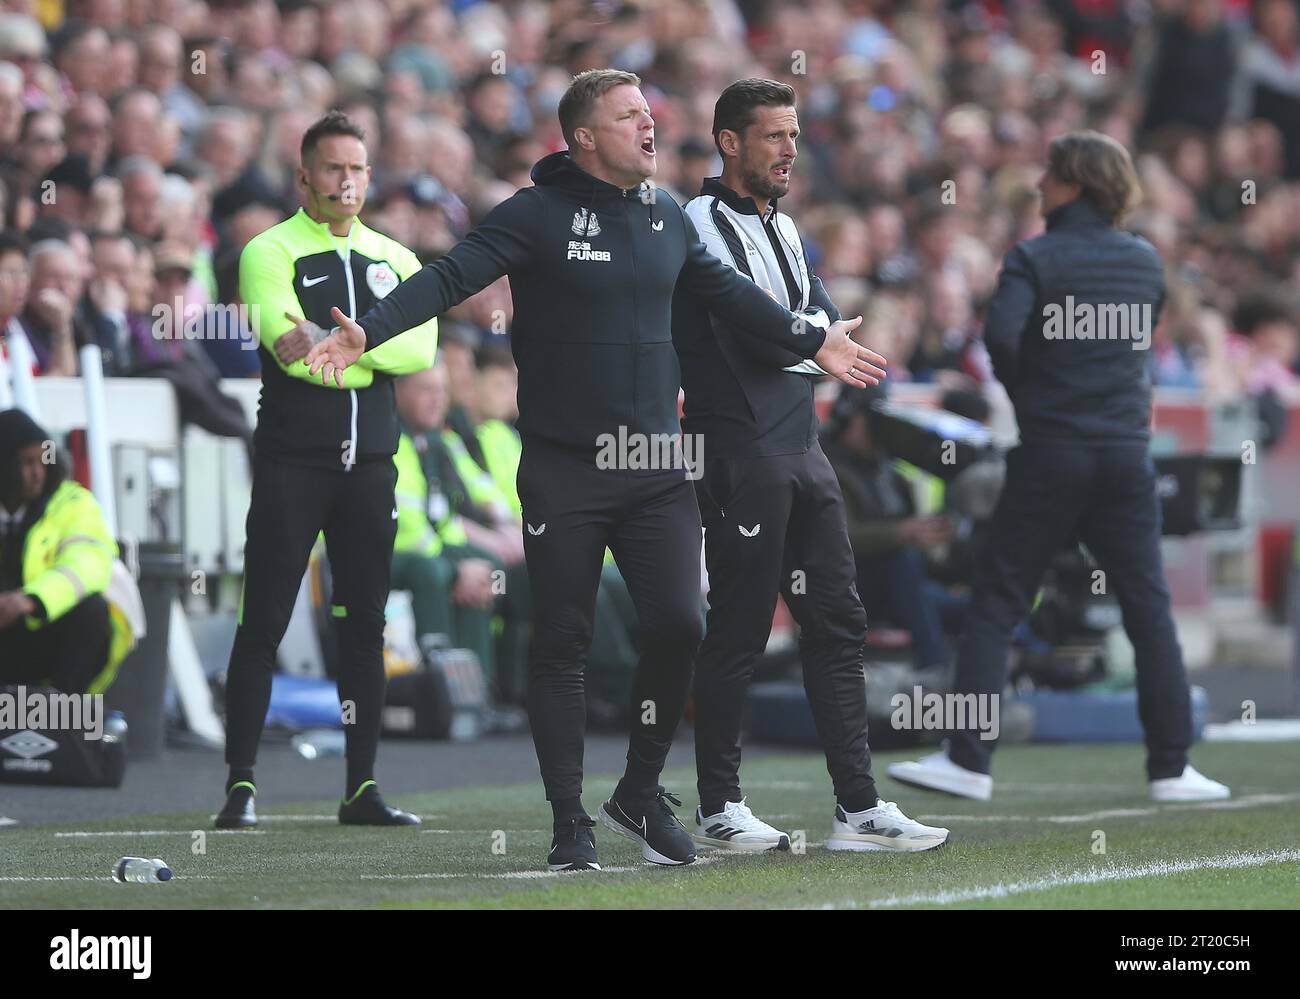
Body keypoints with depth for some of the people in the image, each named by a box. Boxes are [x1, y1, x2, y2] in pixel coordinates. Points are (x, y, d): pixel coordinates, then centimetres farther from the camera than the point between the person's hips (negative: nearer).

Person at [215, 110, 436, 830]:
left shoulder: (396, 262, 14)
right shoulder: (271, 253, 0)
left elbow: (421, 349, -3)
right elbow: (288, 348, -16)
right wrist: (374, 354, -10)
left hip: (369, 461, 4)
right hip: (292, 460, -4)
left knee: (364, 627, 5)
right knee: (262, 627, -5)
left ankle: (362, 789, 9)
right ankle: (241, 786, -2)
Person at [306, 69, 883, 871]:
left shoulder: (667, 218, 10)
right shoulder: (537, 216, -7)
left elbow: (729, 291, 26)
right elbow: (450, 278, -16)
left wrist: (812, 342, 36)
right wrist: (367, 333, -30)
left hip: (658, 466, 4)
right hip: (564, 468, -4)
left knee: (679, 625, -4)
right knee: (561, 645, 1)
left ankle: (642, 795, 15)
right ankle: (571, 823, 10)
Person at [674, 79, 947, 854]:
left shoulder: (785, 231, 20)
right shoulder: (704, 224, -8)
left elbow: (828, 322, 9)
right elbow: (754, 336, -17)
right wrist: (813, 333, -1)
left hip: (803, 454, 9)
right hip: (742, 460, -9)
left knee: (838, 623, 7)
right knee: (740, 635, -5)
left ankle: (859, 806, 8)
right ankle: (719, 809, 3)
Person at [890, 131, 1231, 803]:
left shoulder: (1035, 258, -8)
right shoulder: (1145, 261, 8)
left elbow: (1001, 333, -21)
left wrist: (1025, 391, -3)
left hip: (1052, 451, -4)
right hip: (1127, 451, 4)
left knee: (996, 602, 3)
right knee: (1149, 609, 8)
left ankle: (968, 760, -1)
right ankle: (1171, 767, 5)